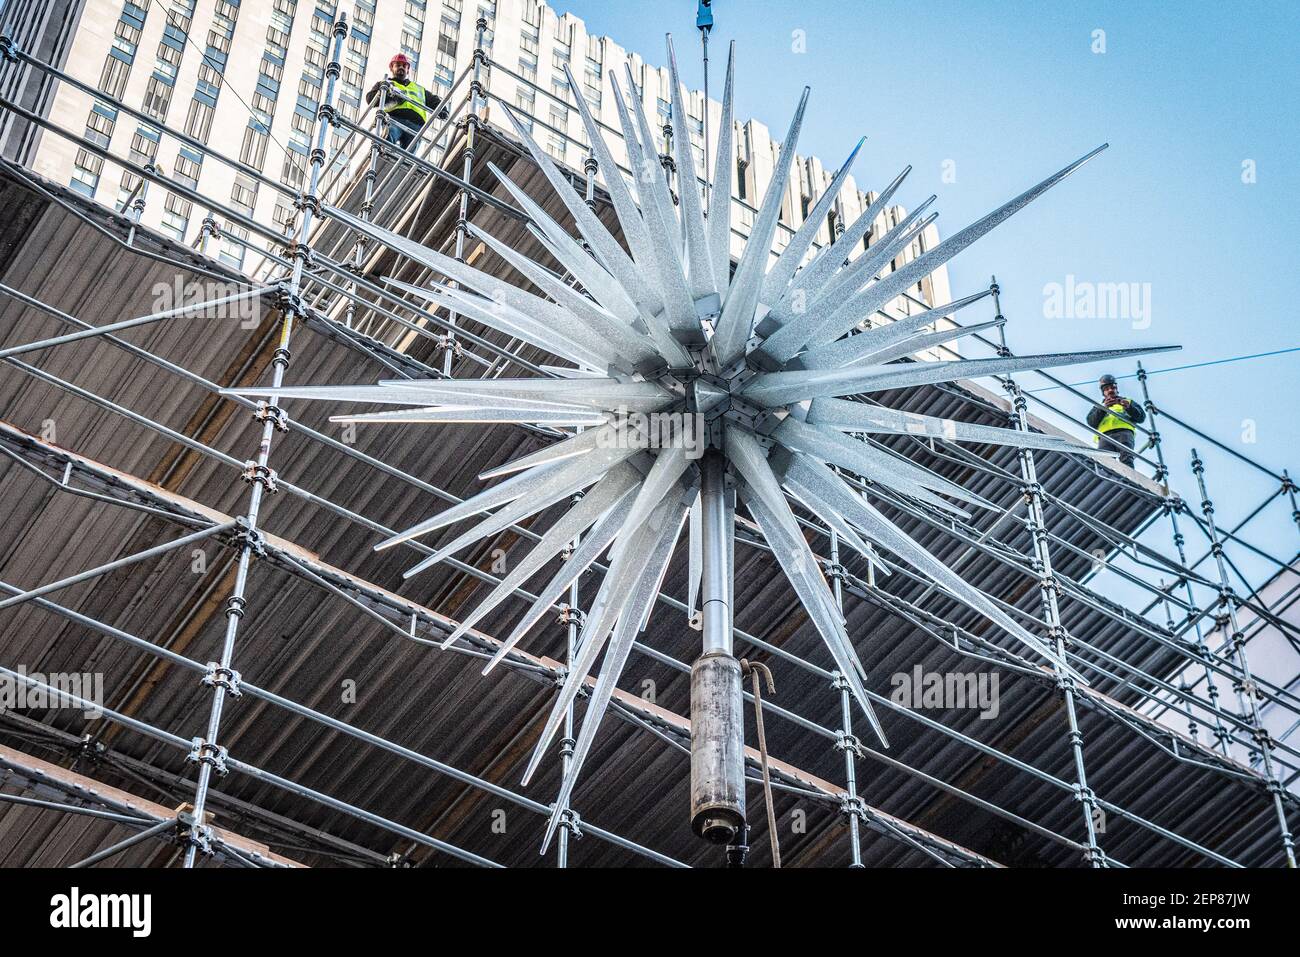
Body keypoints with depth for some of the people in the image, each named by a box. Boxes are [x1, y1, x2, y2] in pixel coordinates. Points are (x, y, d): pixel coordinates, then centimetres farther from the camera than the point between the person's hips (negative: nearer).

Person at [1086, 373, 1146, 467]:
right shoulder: (1099, 406, 36)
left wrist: (1129, 407, -1)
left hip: (1124, 432, -1)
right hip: (1105, 435, 1)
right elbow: (1091, 423, 15)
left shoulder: (1128, 402, 35)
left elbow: (1141, 417, 18)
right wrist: (1103, 408, 0)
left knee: (1126, 459, -29)